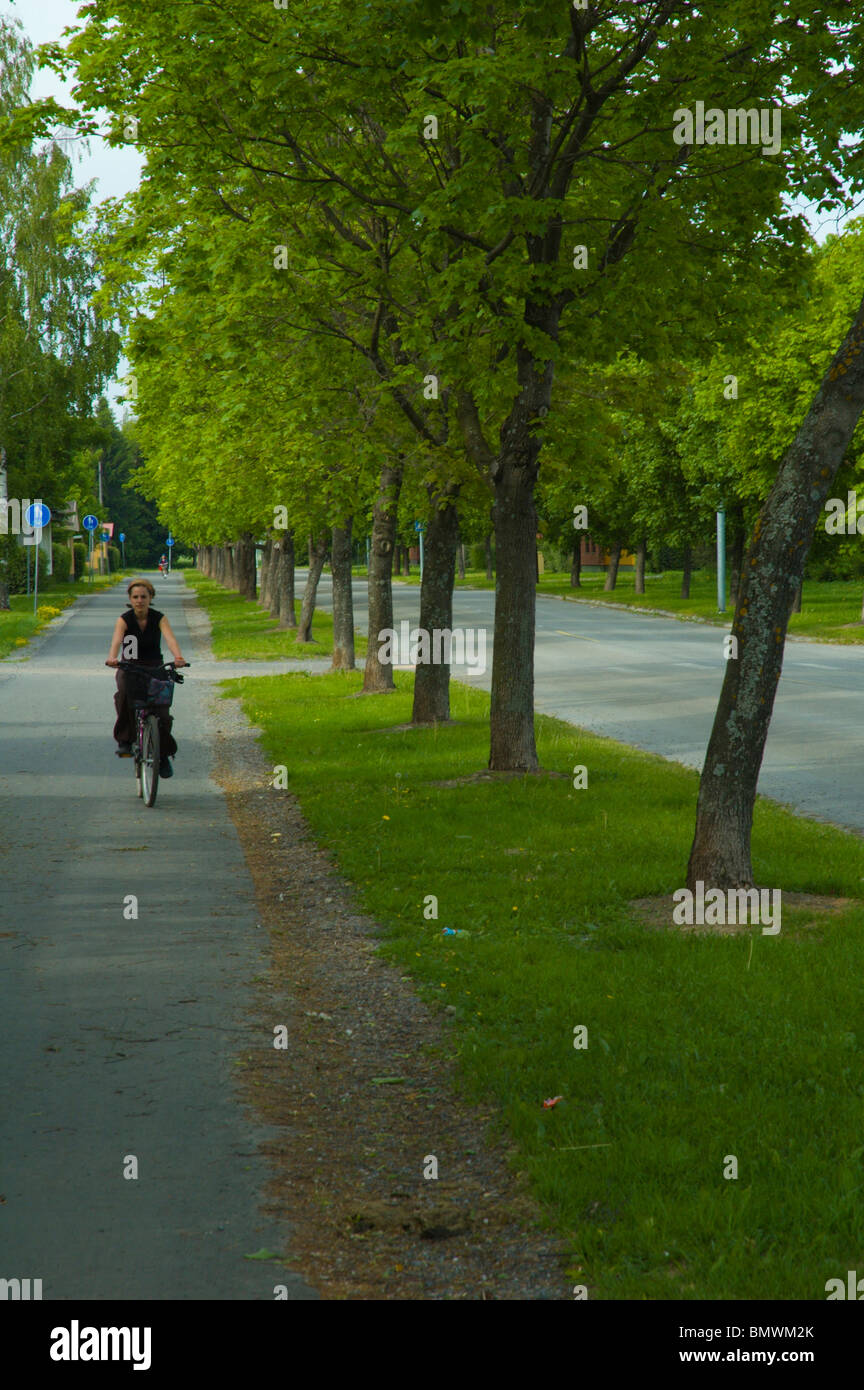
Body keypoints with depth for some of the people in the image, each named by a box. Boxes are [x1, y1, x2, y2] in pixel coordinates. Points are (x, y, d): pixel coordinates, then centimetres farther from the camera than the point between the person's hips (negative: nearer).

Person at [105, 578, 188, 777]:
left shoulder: (159, 618, -5)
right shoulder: (124, 619, -8)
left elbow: (170, 638, -24)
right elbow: (116, 640, -27)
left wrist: (178, 656, -44)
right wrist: (112, 658, -49)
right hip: (129, 669, -1)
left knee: (162, 714, -15)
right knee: (125, 693, -35)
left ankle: (164, 755, 6)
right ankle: (125, 739, -23)